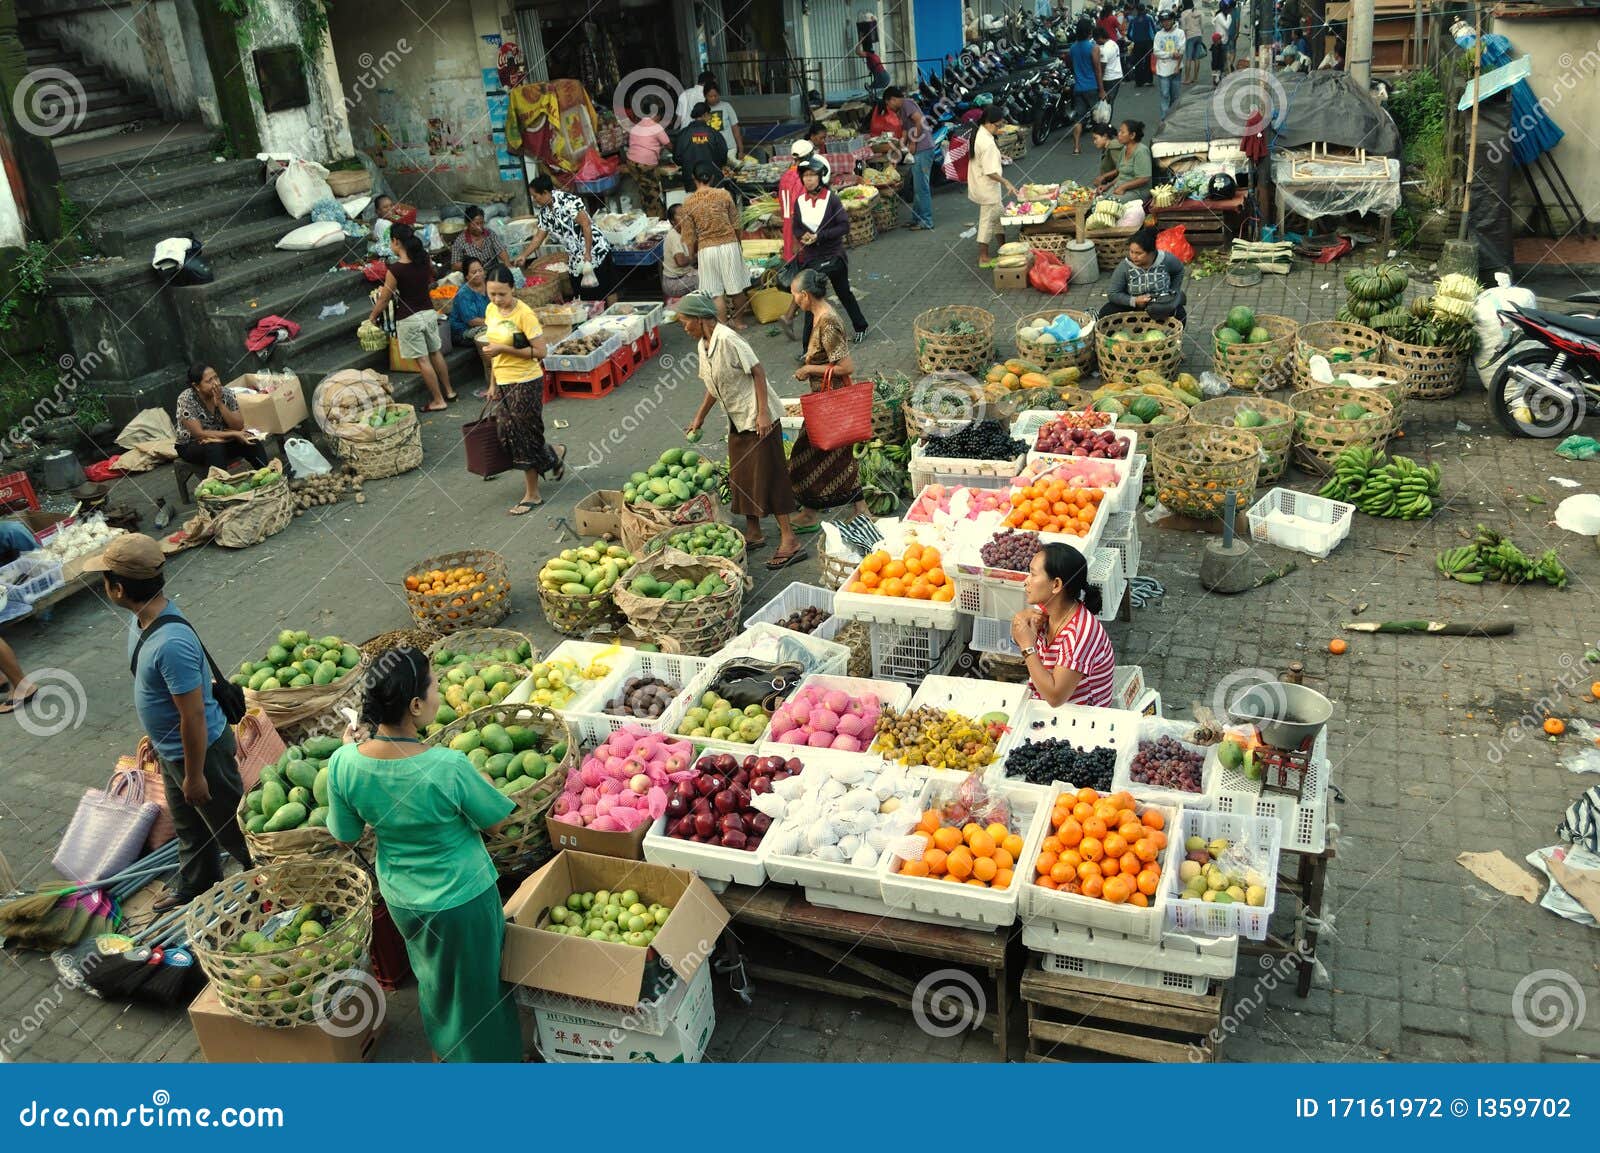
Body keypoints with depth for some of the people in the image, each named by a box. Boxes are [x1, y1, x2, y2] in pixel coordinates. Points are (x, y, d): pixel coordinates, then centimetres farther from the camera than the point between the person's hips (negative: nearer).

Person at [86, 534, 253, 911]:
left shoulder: (170, 643, -37)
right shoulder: (145, 617, -6)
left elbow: (193, 716, -29)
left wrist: (195, 775, -19)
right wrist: (155, 735, 22)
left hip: (201, 751, -10)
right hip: (171, 749, 10)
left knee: (231, 829, 12)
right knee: (188, 826, 30)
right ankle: (194, 888, 52)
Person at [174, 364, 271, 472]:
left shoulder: (225, 393, -10)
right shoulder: (186, 399, -21)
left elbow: (239, 427, -12)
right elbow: (199, 434, -23)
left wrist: (220, 403, -24)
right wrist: (233, 434, -26)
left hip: (222, 439, 4)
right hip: (192, 446, -4)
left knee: (252, 442, -21)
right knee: (214, 449, -36)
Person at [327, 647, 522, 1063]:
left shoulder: (343, 764, -21)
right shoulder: (448, 767, -34)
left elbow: (346, 836, -3)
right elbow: (494, 823, -17)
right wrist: (474, 777, 0)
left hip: (400, 896, 5)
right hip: (461, 899, -5)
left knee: (433, 975, 31)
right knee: (474, 987, 20)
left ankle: (443, 1048, 54)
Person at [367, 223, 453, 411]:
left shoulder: (396, 269, -21)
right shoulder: (424, 259, -4)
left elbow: (384, 299, -11)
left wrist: (372, 317, 4)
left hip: (409, 319, -6)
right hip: (429, 312, 6)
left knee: (423, 361, 3)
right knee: (436, 354, 21)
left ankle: (438, 401, 9)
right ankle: (449, 391, 32)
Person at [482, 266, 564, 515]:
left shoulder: (524, 314, -17)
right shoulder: (491, 310, 5)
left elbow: (540, 352, -18)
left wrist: (505, 349, -24)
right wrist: (492, 384, 13)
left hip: (525, 383, -7)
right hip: (503, 383, 7)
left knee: (524, 436, 1)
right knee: (507, 435, 10)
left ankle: (532, 495, 13)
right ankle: (554, 455, 35)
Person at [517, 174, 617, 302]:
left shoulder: (568, 201, -16)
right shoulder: (544, 212, 7)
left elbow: (586, 225, -20)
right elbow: (538, 237, 15)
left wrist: (587, 253, -22)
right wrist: (524, 255, 10)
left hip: (595, 253, -7)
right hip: (576, 260, 7)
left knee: (607, 292, -3)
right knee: (587, 297, 7)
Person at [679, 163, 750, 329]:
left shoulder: (688, 203, -2)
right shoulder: (724, 194, -2)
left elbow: (689, 235, 0)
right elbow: (735, 224, 5)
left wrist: (693, 256, 13)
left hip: (706, 249, 0)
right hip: (729, 245, 0)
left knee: (717, 293, 3)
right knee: (737, 288, 14)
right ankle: (736, 320, 28)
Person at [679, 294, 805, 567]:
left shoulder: (728, 340, -20)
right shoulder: (703, 345, 8)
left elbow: (758, 372, -21)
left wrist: (763, 413, -24)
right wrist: (699, 417, 24)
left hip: (758, 417, -9)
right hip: (737, 420, 9)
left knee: (768, 475, -9)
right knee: (741, 477, 14)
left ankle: (789, 540, -6)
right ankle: (753, 533, 27)